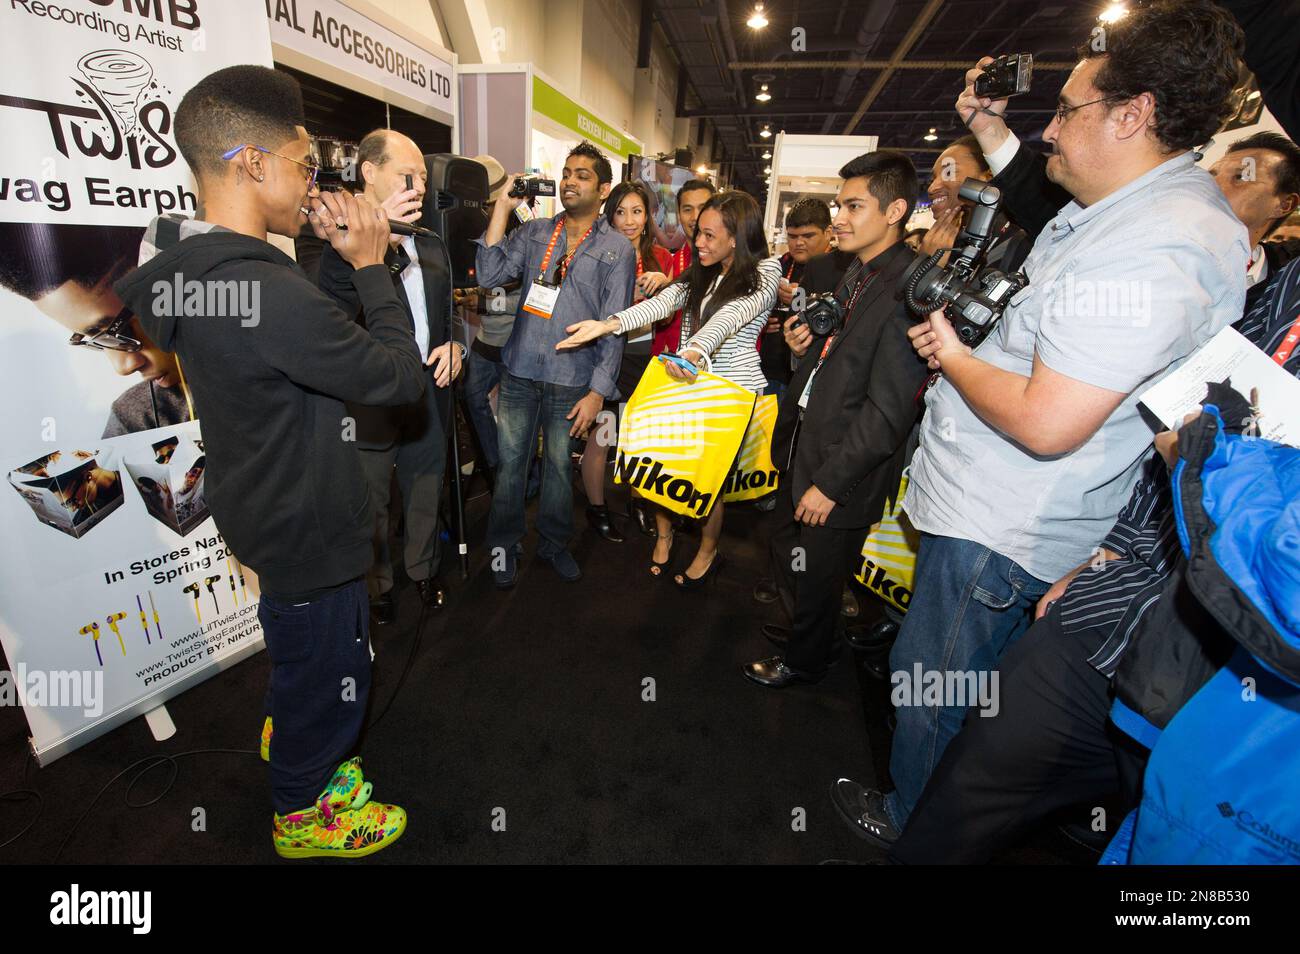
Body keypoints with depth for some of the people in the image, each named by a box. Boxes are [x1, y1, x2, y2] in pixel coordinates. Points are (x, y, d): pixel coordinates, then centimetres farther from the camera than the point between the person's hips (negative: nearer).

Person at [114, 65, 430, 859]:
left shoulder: (192, 269, -1)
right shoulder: (268, 292, -33)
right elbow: (402, 377, -26)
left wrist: (332, 256, -2)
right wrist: (371, 265, -16)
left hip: (267, 509, 9)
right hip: (306, 530, -9)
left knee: (298, 646, 32)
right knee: (330, 668, 15)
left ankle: (288, 734, 59)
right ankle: (304, 811, 41)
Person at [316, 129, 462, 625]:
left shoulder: (431, 247, 10)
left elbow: (449, 313, 21)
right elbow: (333, 315, -28)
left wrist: (455, 345, 0)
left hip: (428, 394, 5)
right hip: (369, 402, -5)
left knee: (424, 496, 19)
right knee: (371, 506, 13)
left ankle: (423, 570, 41)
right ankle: (377, 587, 35)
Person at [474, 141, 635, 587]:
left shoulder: (618, 249, 1)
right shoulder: (535, 232, 8)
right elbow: (490, 275, -5)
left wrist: (597, 391, -9)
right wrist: (503, 207, -5)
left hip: (572, 380, -2)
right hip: (520, 371, 2)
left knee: (559, 464, 11)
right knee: (510, 461, 8)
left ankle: (554, 543, 32)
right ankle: (504, 545, 27)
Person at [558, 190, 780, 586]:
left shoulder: (763, 276, -8)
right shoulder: (699, 273, 10)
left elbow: (730, 316, -29)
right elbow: (663, 302, -7)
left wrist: (696, 350, -50)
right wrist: (607, 325, -23)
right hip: (687, 382, 5)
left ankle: (708, 551, 28)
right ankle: (664, 536, 29)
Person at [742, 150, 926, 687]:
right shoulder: (856, 276, 9)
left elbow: (888, 411, -24)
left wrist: (830, 483, -20)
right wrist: (806, 346, -4)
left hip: (841, 471, -8)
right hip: (803, 451, 8)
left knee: (815, 576, 13)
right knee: (789, 558, 24)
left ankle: (805, 661, 40)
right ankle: (804, 630, 50)